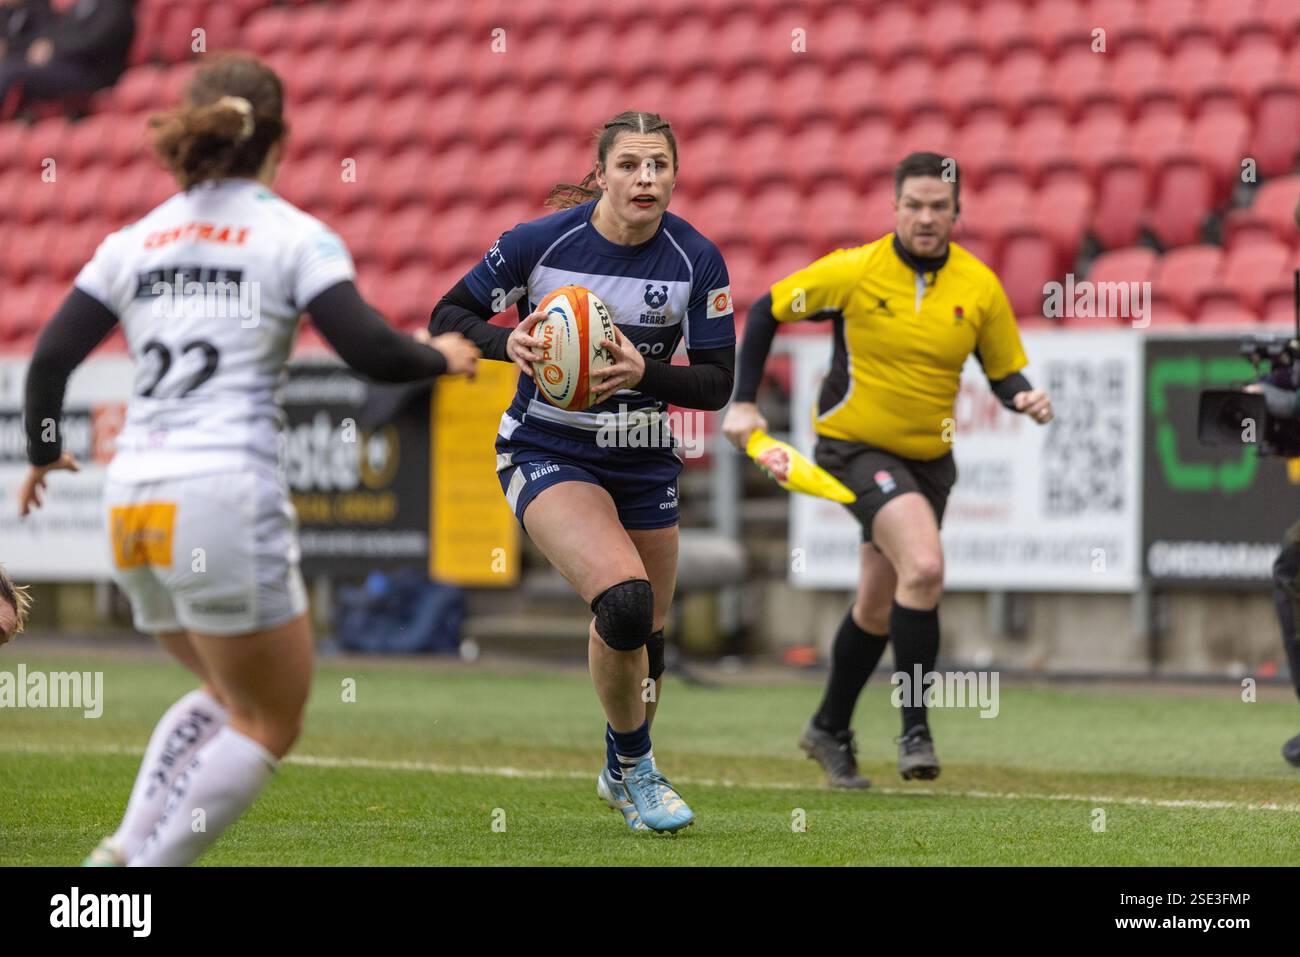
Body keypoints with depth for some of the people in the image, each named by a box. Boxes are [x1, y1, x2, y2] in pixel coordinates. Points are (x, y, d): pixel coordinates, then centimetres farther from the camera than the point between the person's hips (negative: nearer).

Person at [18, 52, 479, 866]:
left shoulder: (136, 241, 12)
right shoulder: (296, 238, -1)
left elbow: (52, 355, 9)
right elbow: (373, 353, -11)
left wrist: (44, 454, 26)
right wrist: (440, 356, 9)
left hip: (133, 508, 6)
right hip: (228, 498, -6)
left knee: (229, 693, 25)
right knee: (270, 725, 9)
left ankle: (128, 849, 8)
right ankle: (149, 869, -2)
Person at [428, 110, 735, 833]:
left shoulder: (696, 260, -9)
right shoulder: (541, 241, -13)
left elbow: (718, 383, -5)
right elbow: (447, 318, -4)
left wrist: (644, 372, -24)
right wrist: (508, 343, -24)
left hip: (644, 460, 4)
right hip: (548, 453, -4)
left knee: (646, 636, 13)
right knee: (624, 601, -26)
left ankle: (623, 775, 41)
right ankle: (635, 765, -2)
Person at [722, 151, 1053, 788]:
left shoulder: (980, 287, -4)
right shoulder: (853, 271, -13)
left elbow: (1004, 371, 5)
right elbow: (766, 312, -1)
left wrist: (1024, 398, -18)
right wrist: (744, 402, -5)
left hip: (929, 456, 5)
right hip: (855, 445, -5)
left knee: (877, 609, 15)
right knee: (923, 567, -27)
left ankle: (830, 730, 36)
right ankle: (915, 727, -18)